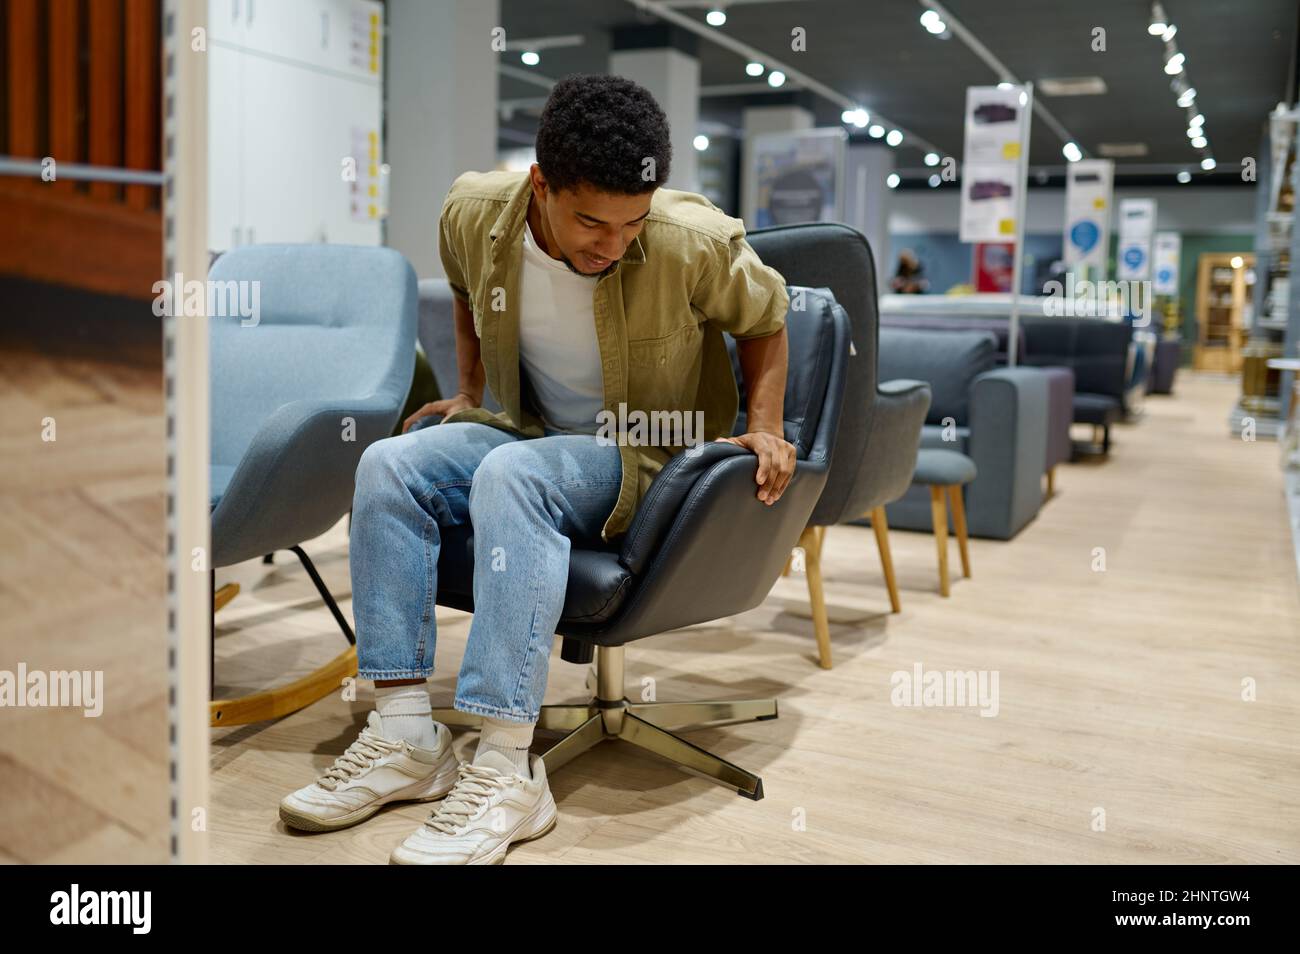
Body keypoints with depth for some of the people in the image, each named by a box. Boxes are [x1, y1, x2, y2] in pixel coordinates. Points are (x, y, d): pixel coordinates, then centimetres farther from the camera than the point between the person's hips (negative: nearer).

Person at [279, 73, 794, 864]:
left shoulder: (695, 241, -21)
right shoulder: (475, 213, -10)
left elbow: (766, 318, -1)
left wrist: (765, 426, -11)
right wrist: (467, 394, 12)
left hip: (653, 456, -5)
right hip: (530, 433, 5)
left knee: (511, 474, -35)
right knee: (389, 465, -20)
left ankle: (508, 772, -37)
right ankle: (406, 738, -20)